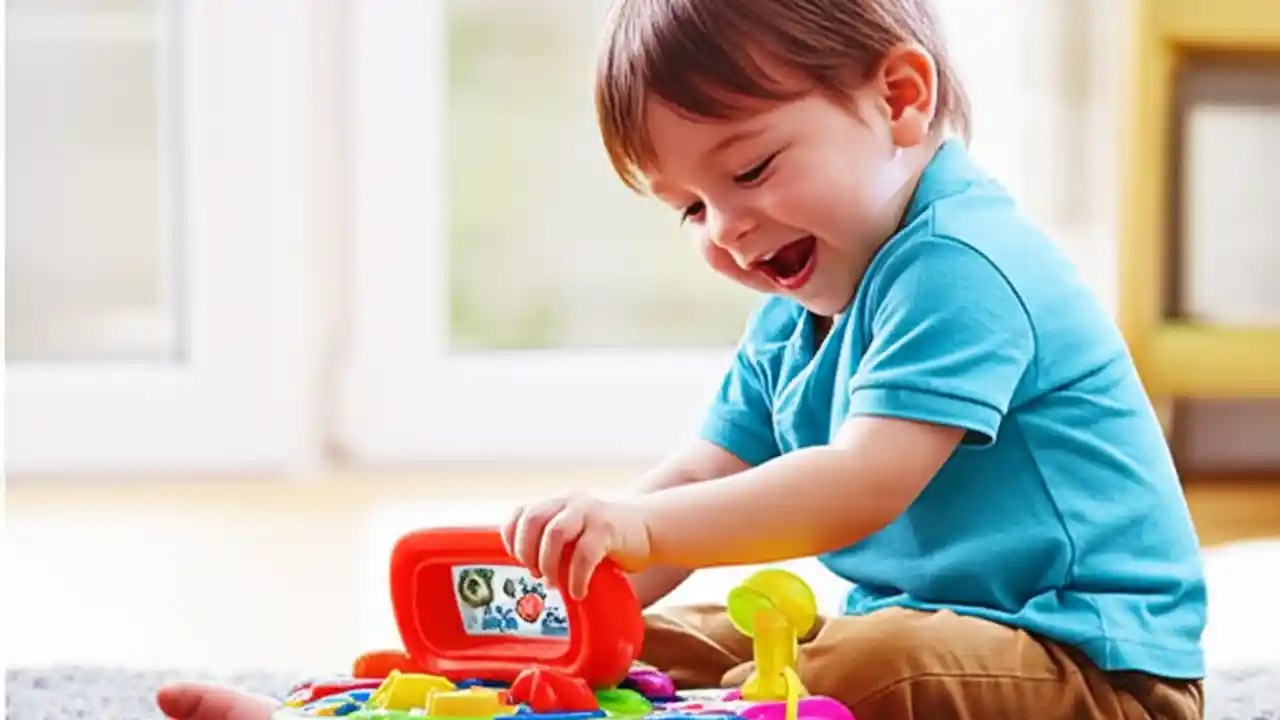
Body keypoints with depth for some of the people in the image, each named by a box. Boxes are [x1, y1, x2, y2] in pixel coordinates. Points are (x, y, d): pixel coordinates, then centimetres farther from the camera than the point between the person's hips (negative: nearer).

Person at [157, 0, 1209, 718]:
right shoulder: (792, 323, 13)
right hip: (901, 620, 10)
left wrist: (640, 525, -37)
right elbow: (702, 482, 8)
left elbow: (864, 485, -29)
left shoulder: (959, 266, -18)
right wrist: (559, 594, -8)